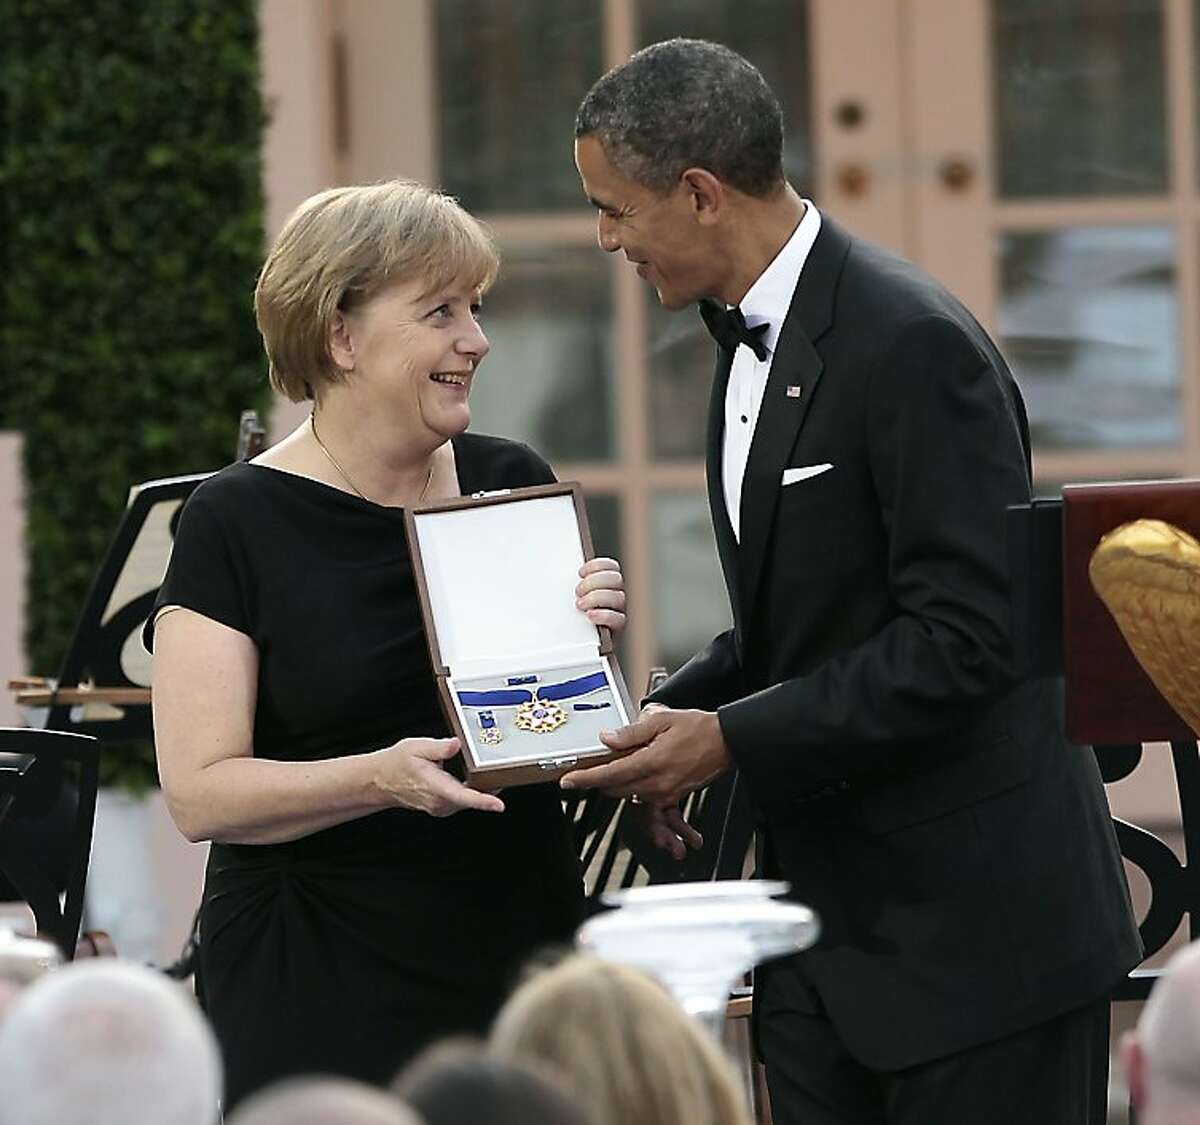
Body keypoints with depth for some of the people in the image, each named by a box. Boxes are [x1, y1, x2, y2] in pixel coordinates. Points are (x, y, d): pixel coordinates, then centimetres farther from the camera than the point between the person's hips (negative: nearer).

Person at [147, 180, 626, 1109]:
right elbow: (200, 794, -11)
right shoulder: (237, 525, -6)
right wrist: (380, 779, -26)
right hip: (319, 991, -4)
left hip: (519, 958, 4)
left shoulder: (514, 486, 7)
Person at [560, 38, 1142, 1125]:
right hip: (828, 924, 9)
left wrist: (735, 740, -20)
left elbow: (964, 637, -22)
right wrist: (669, 718, 3)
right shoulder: (750, 338, 13)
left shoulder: (914, 345, -18)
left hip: (973, 918, -9)